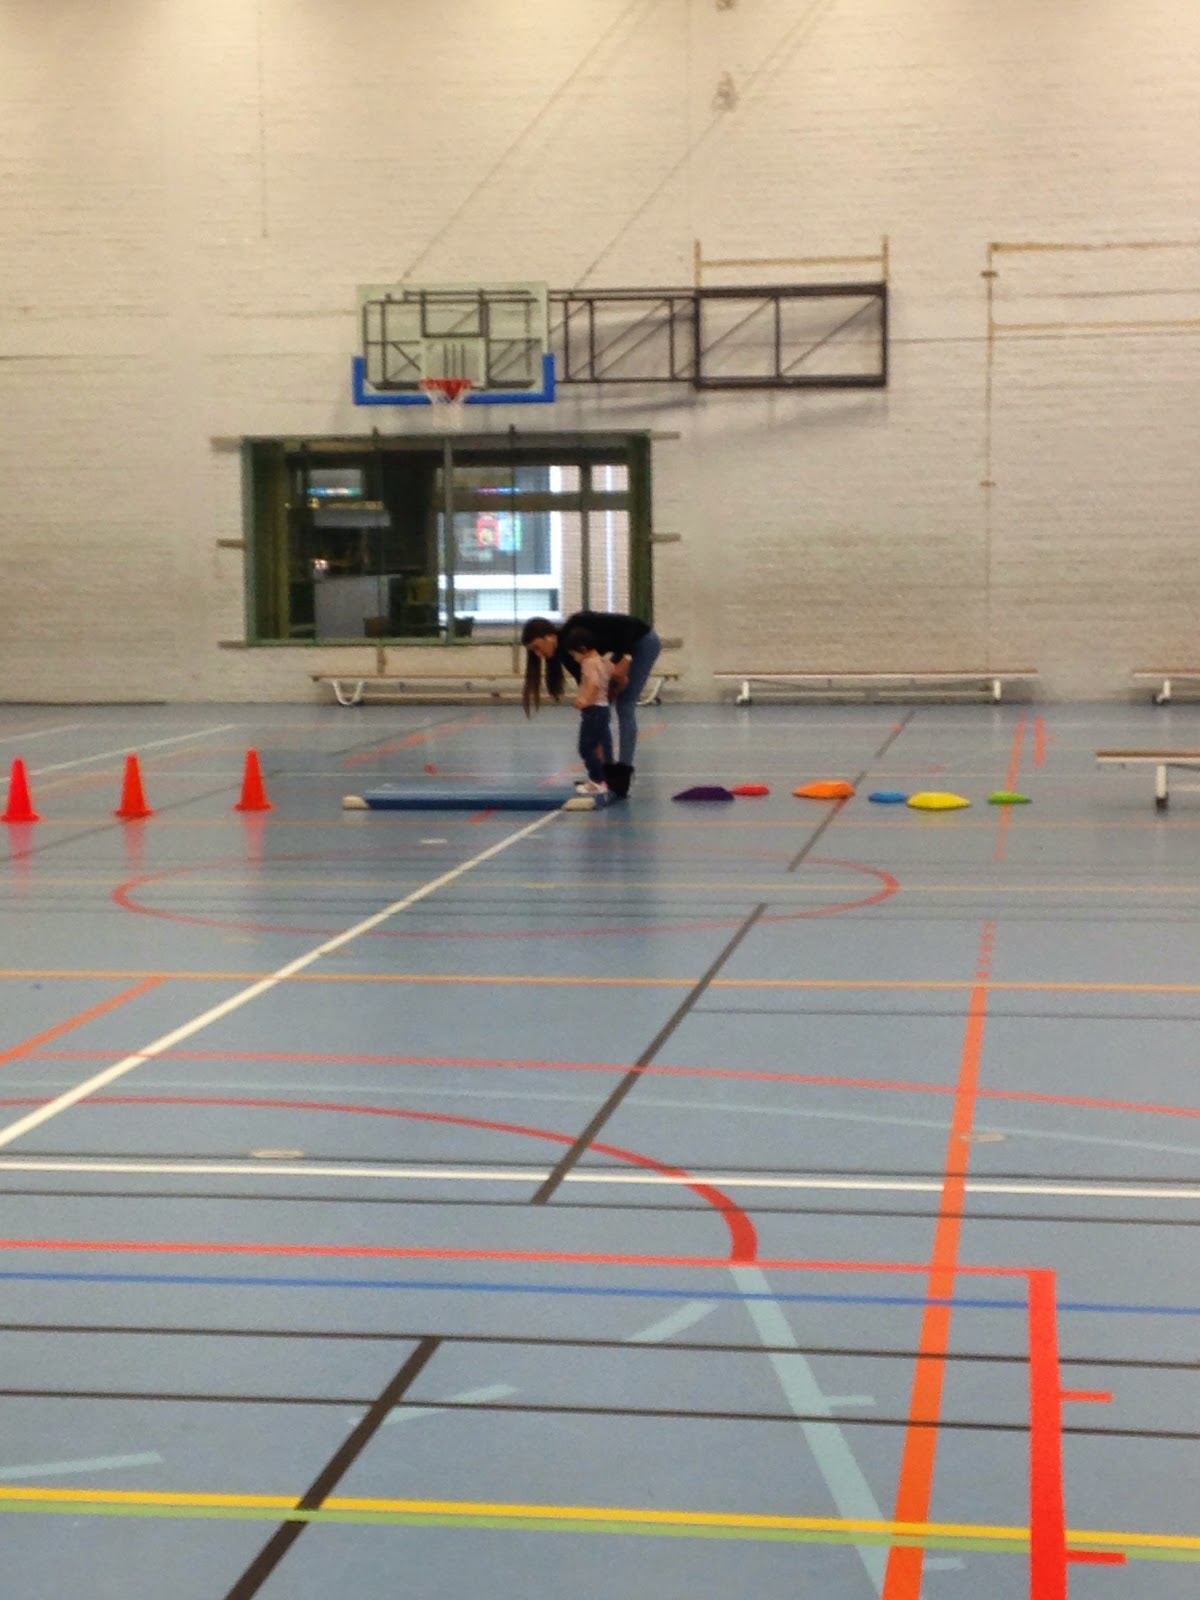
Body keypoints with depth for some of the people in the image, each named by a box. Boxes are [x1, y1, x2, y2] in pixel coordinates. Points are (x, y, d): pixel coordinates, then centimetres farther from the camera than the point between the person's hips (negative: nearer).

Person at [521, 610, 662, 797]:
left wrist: (625, 659, -27)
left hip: (643, 641, -8)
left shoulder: (577, 628, -29)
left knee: (625, 706, -13)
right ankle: (607, 771, 8)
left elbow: (628, 624, -27)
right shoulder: (563, 651, -7)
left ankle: (622, 776, -16)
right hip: (623, 649, 8)